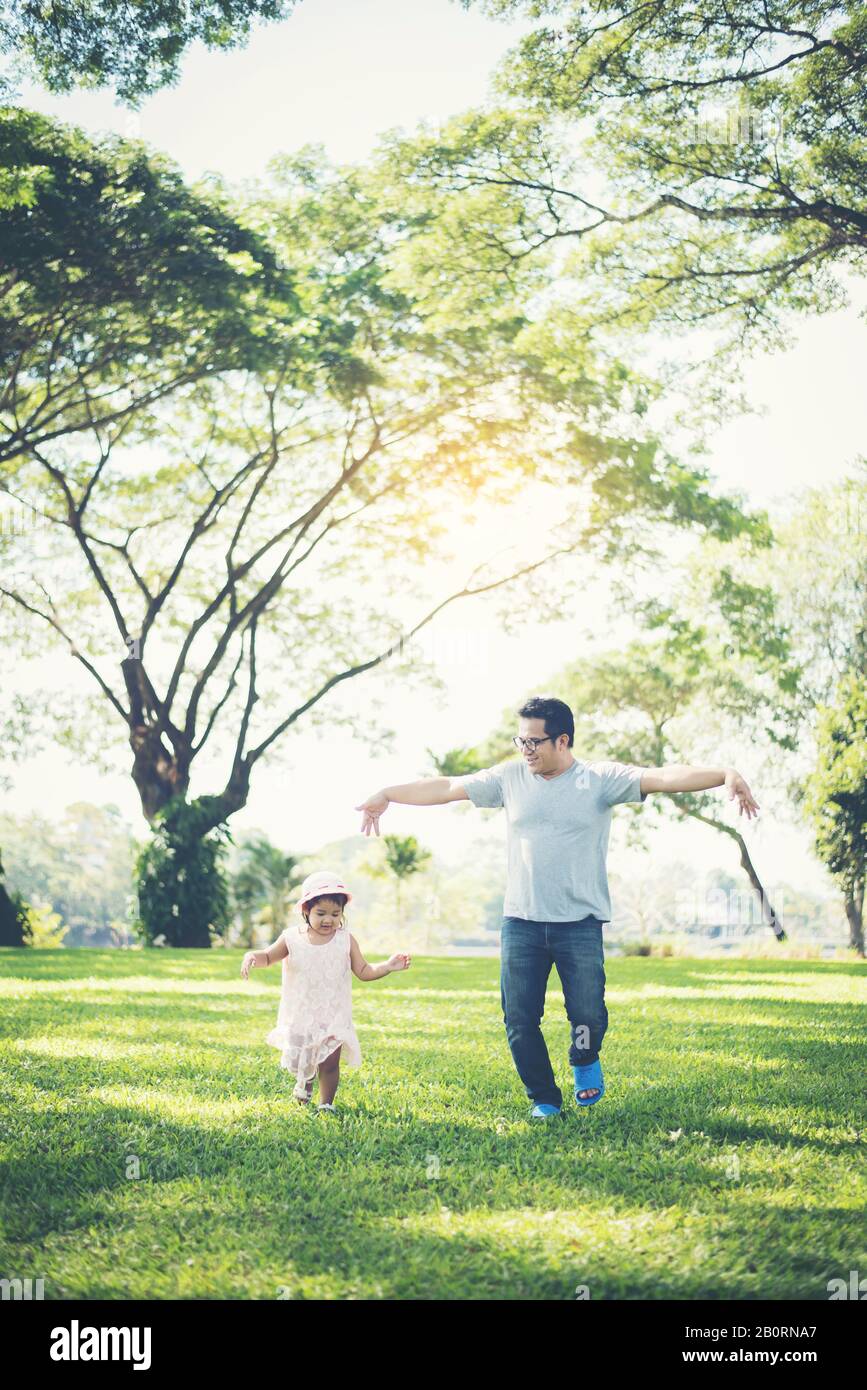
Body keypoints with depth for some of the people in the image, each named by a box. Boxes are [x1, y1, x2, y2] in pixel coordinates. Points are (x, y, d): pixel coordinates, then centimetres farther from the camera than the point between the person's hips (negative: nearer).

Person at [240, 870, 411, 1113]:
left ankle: (326, 1104, 20)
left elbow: (364, 972, -1)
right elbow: (269, 956, 3)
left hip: (333, 1016, -1)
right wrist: (252, 956, -20)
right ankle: (306, 1079, 49)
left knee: (329, 1063, -4)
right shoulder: (292, 938, -8)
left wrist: (388, 966, -17)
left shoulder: (345, 940, -7)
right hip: (300, 1016, 1)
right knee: (295, 1062, 13)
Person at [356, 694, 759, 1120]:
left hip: (581, 925, -3)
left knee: (587, 1014, -7)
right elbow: (448, 787, 12)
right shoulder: (509, 777, 5)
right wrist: (388, 794, 15)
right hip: (520, 922, 3)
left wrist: (725, 775, -31)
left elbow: (664, 777, -17)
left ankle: (585, 1061, 28)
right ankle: (544, 1099, 23)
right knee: (519, 1020, 3)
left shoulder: (602, 779, -5)